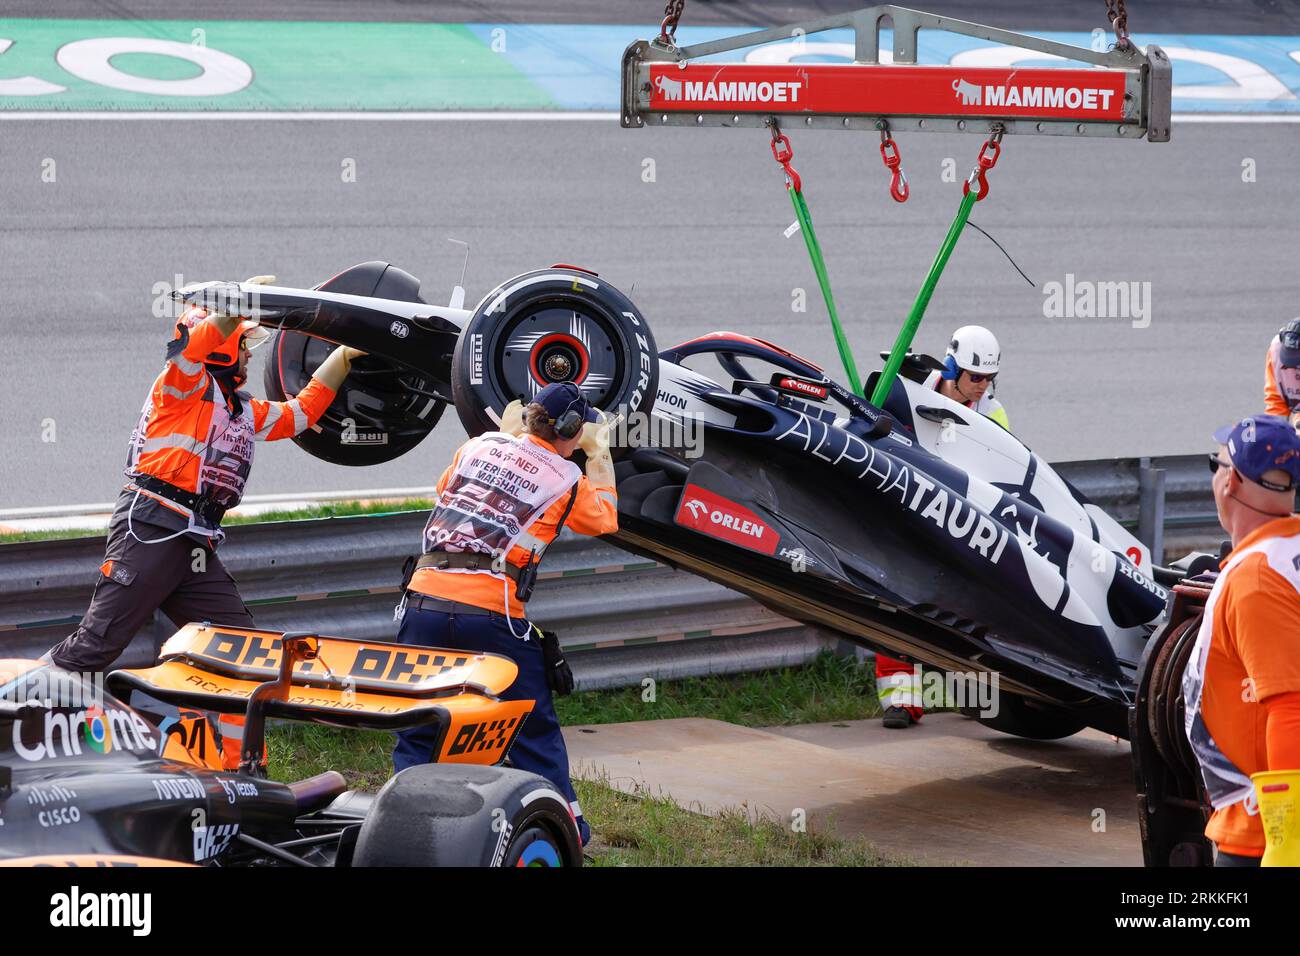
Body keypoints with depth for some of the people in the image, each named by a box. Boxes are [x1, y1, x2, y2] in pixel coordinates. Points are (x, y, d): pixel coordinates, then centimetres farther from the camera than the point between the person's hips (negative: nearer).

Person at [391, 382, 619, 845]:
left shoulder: (481, 445, 14)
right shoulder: (568, 480, 5)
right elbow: (605, 518, 26)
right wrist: (600, 454, 37)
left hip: (424, 599, 3)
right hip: (491, 612, -3)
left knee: (417, 735, 10)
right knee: (534, 732, 11)